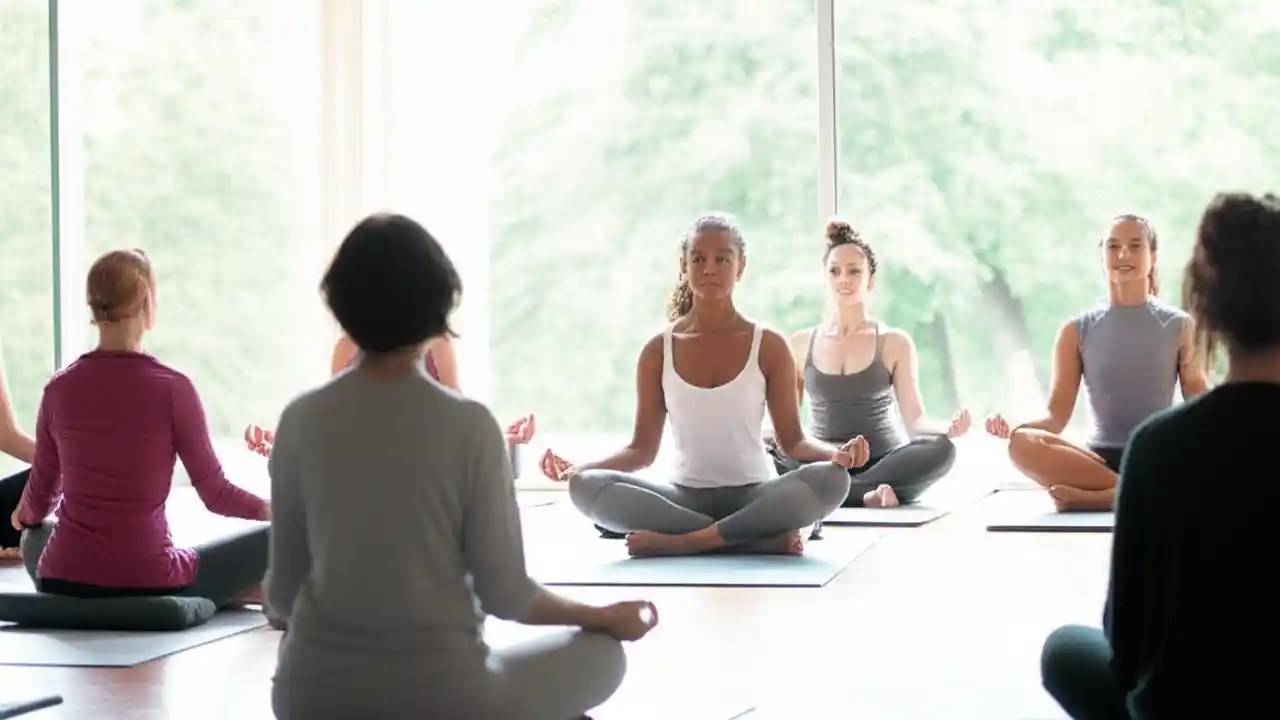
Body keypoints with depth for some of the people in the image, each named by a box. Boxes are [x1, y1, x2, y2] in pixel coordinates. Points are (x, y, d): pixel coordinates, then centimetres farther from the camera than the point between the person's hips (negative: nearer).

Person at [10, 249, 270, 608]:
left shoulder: (60, 388, 0)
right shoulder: (172, 388, -12)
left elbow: (38, 502, 11)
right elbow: (215, 493, -4)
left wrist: (24, 514, 36)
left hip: (64, 586, 4)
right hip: (149, 584, -4)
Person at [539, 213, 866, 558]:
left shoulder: (768, 347, 2)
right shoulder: (658, 351, 5)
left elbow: (793, 441, 2)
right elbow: (642, 449, 6)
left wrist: (836, 453, -20)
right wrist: (578, 468, -10)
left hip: (753, 495, -1)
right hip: (685, 496, 1)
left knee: (831, 479, -33)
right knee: (586, 487, -29)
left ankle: (681, 541, -32)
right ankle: (765, 537, -31)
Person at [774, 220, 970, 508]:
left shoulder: (895, 343, 8)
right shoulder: (800, 344, 11)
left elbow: (914, 419, 1)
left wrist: (947, 429, -22)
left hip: (883, 464, 0)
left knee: (940, 450, -32)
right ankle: (866, 495, -32)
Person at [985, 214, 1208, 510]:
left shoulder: (1179, 327, 8)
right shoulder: (1077, 331, 8)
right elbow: (1057, 416, 3)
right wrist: (1014, 428, -18)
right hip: (1099, 460, 0)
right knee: (1023, 445, -31)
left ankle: (1095, 498, -33)